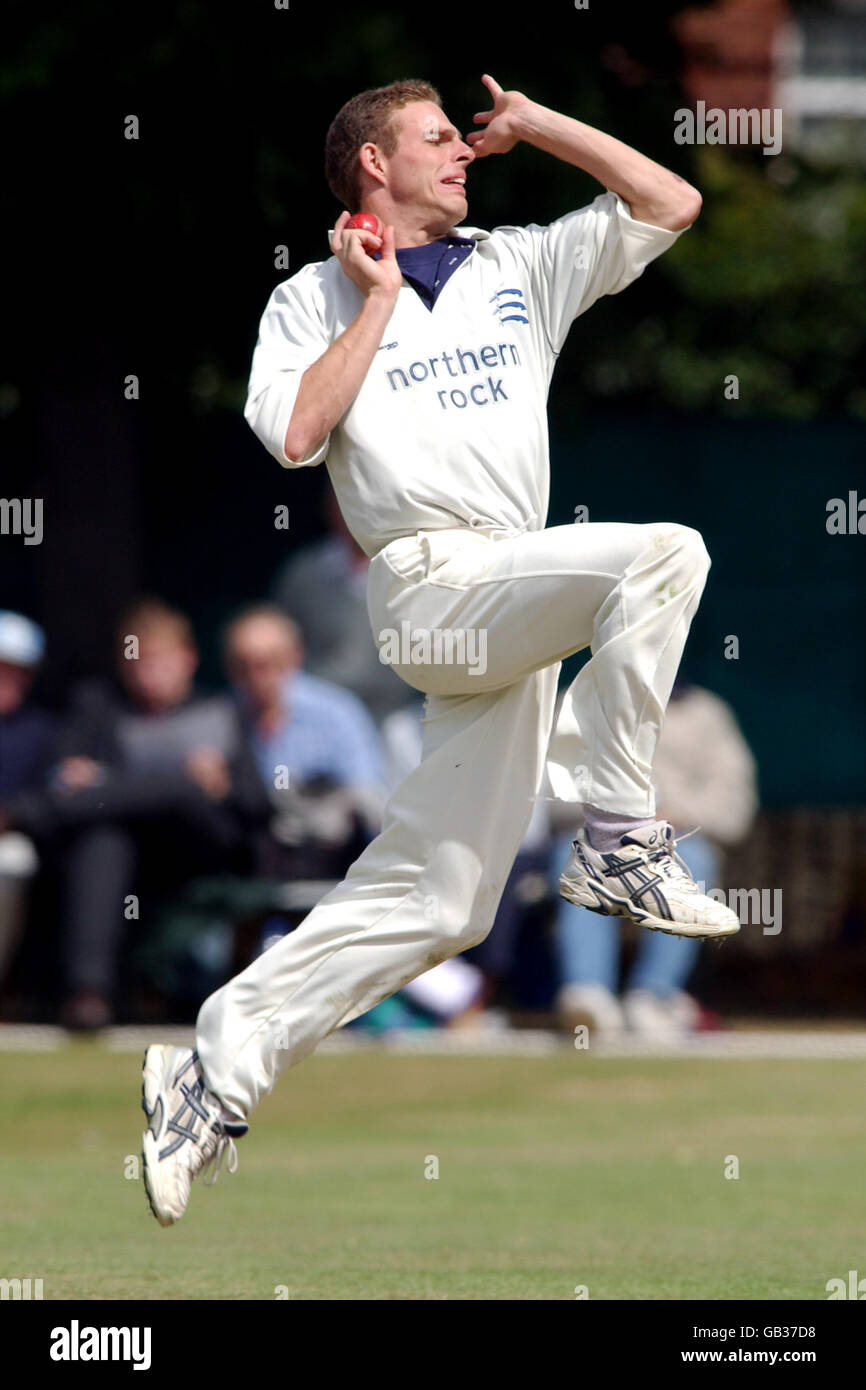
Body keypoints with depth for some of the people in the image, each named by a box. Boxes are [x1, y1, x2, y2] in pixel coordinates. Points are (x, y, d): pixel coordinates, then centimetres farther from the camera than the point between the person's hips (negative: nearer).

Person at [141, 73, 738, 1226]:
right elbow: (295, 435, -7)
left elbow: (669, 204, 16)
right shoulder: (315, 300, 9)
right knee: (662, 553, -28)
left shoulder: (520, 267, 21)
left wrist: (531, 124, 16)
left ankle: (217, 1068, 7)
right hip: (432, 581, -6)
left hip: (515, 612, 6)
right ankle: (619, 843, -24)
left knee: (437, 900, 2)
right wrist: (377, 304, -2)